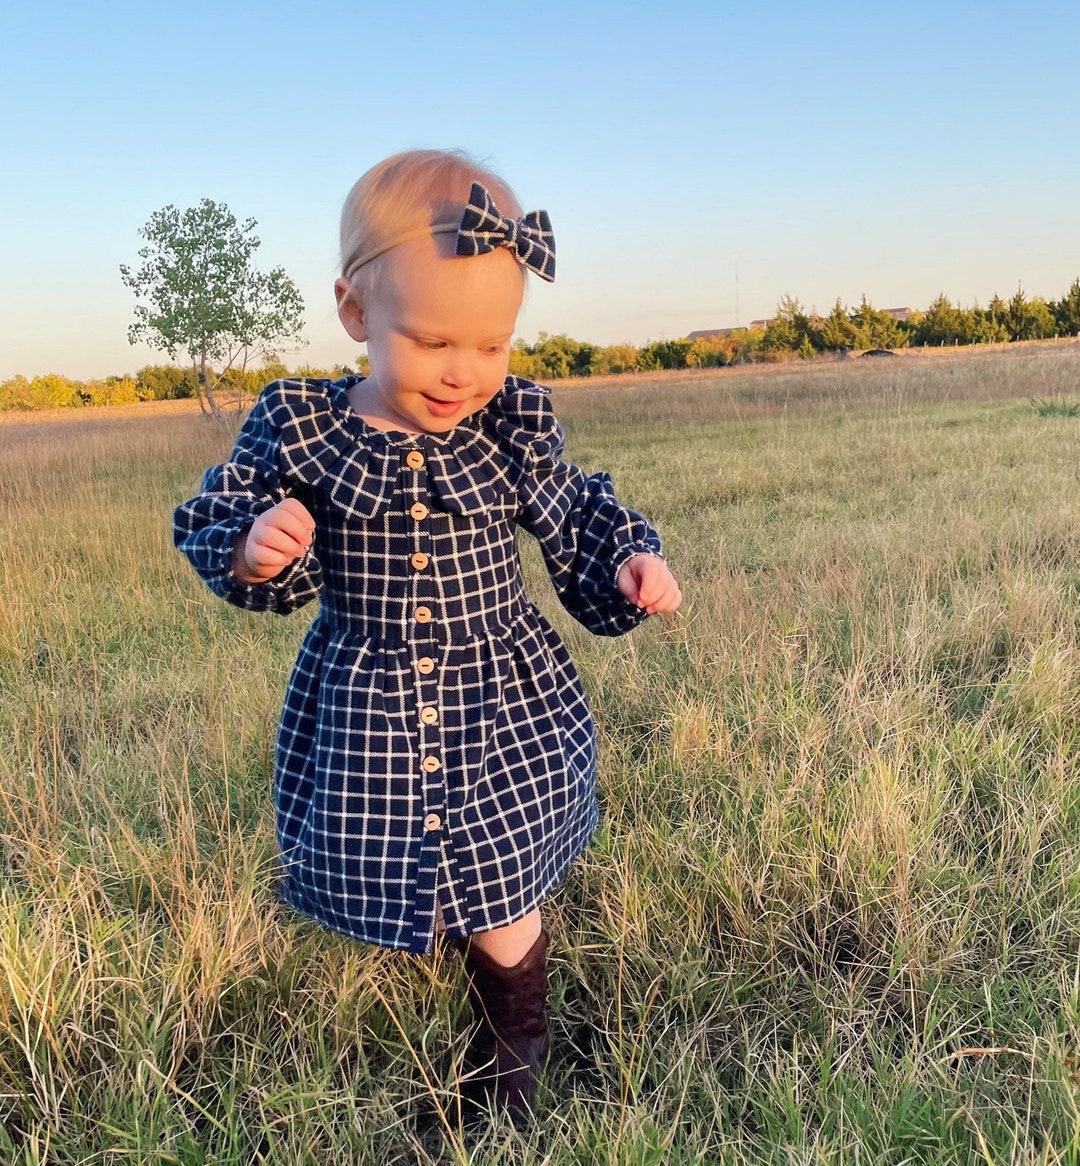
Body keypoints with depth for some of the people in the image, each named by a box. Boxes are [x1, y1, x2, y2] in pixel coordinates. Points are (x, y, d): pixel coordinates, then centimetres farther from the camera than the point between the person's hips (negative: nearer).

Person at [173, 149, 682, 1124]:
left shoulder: (514, 429, -8)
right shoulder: (298, 430, -11)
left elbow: (575, 524, 5)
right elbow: (216, 527, -2)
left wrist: (629, 562, -12)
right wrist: (254, 550, -24)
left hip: (504, 714, 0)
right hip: (362, 722, 0)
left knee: (500, 904, 14)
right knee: (386, 886, 19)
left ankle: (512, 1057, 41)